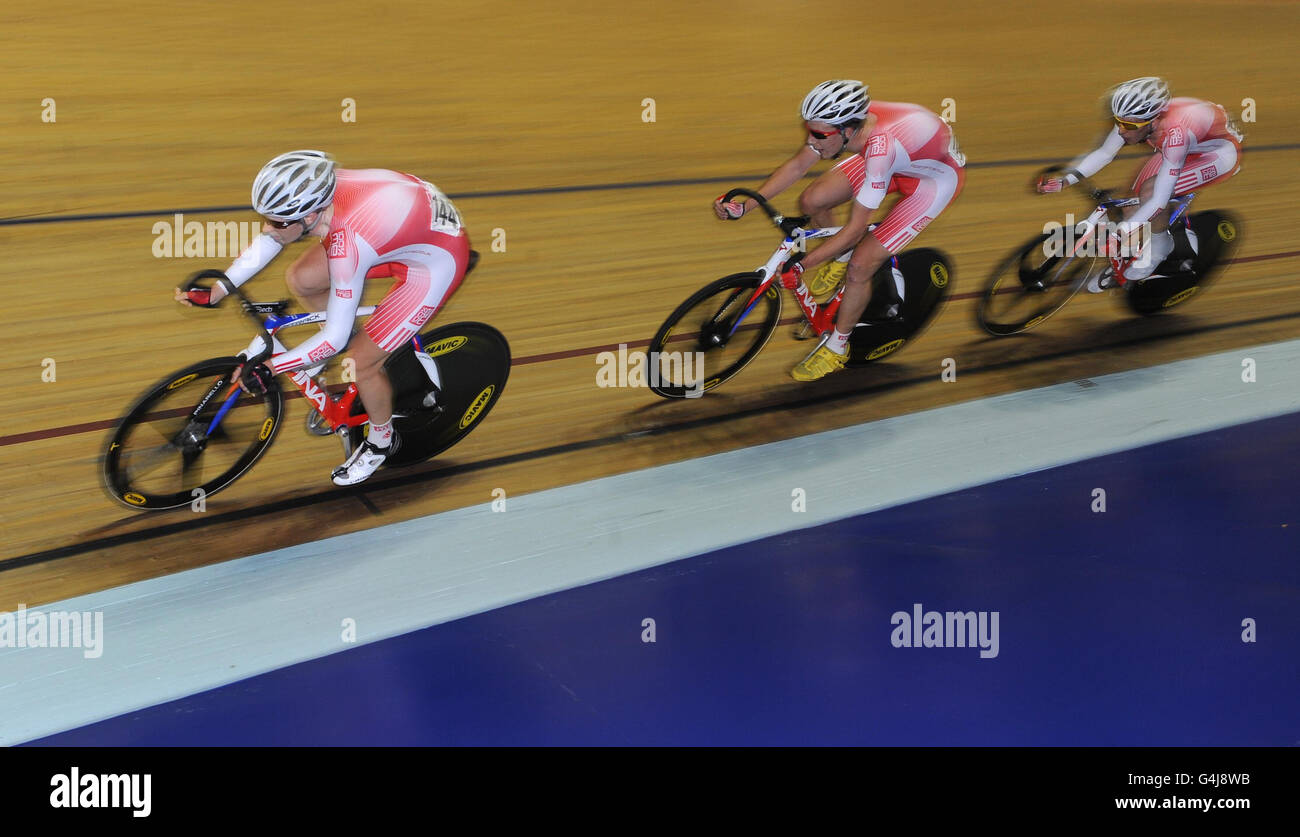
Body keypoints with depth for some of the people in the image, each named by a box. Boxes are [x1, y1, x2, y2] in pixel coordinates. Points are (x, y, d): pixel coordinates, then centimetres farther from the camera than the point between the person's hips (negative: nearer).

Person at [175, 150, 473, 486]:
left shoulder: (347, 246, -38)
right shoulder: (313, 194, -19)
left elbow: (335, 337, -28)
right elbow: (267, 241, 1)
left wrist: (267, 367, -20)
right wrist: (216, 290, -5)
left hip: (438, 259, -8)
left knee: (360, 363, -3)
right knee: (299, 279, 4)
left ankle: (381, 441, 25)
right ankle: (347, 338, 32)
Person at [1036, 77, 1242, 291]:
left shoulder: (1175, 132, -41)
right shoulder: (1131, 118, -23)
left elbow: (1159, 200, -38)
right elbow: (1104, 153, -7)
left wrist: (1123, 230, -40)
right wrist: (1065, 179, -18)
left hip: (1221, 152, -7)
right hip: (1193, 144, 7)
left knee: (1150, 192, -27)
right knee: (1132, 206, -6)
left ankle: (1157, 251, -2)